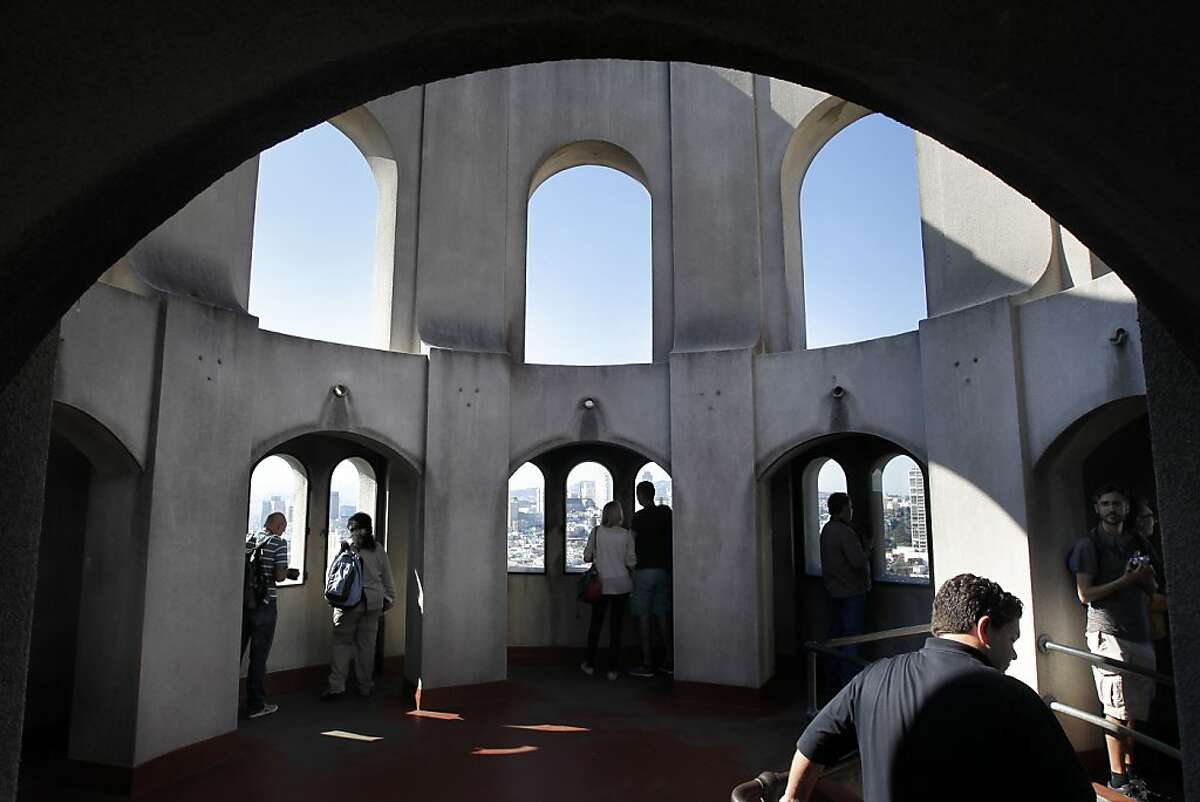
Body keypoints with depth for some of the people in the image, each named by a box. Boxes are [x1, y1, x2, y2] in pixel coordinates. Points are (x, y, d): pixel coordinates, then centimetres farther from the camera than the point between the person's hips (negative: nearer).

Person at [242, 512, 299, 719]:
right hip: (264, 605, -5)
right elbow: (279, 576, -16)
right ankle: (256, 705, 12)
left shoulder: (246, 538, 7)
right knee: (258, 656, 4)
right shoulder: (278, 543, -9)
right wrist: (289, 572, 6)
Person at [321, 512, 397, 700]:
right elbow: (387, 578, 10)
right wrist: (390, 599, 19)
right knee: (367, 645, 9)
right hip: (373, 603, 3)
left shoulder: (346, 546, -5)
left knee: (342, 642, 5)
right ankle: (365, 687, 15)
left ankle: (336, 686, 1)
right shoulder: (378, 549, 5)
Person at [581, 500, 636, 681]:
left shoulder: (596, 532, -6)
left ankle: (590, 664, 24)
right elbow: (631, 562, -6)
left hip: (601, 584, 0)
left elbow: (586, 557, -3)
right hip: (621, 584, 0)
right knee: (616, 626, 6)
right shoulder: (626, 534, -7)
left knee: (596, 624, 14)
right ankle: (613, 668, 10)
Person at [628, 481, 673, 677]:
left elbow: (632, 544, -6)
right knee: (661, 614, 12)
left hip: (644, 569, -6)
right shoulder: (666, 513, 7)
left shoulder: (639, 516, -9)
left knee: (643, 616, -2)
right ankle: (669, 660, 14)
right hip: (663, 569, 6)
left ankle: (647, 663, -2)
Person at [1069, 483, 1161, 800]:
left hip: (1140, 632, 6)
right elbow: (1085, 594, -8)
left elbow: (1152, 590, 24)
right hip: (1108, 632, -6)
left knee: (1136, 710, 9)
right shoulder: (1089, 545, -2)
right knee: (1117, 709, -6)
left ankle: (1131, 772, 20)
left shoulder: (1139, 543, 17)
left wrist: (1148, 577, 2)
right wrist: (1126, 580, -13)